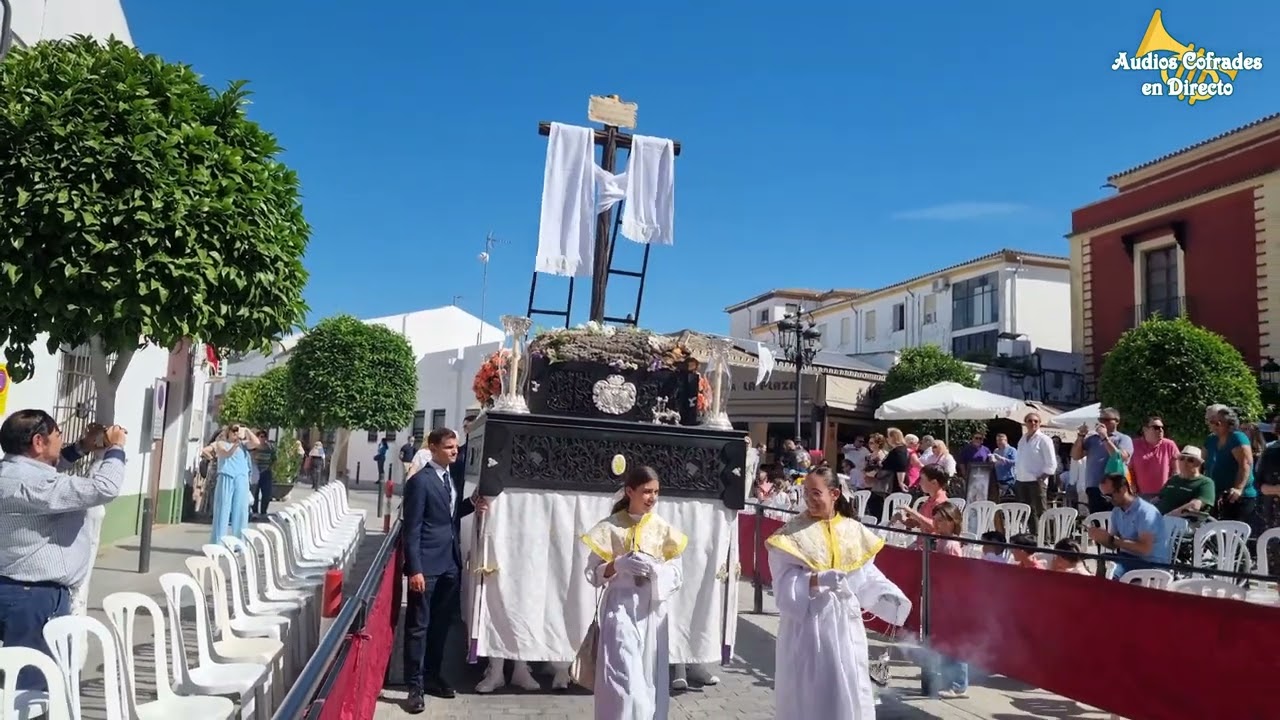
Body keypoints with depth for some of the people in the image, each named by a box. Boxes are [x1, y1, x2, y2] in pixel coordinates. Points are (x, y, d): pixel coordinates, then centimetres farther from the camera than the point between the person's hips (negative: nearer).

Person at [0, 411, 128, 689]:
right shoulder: (26, 482, -24)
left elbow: (47, 471, 33)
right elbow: (103, 489, -28)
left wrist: (82, 448, 21)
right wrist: (115, 448, -11)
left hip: (26, 592, 11)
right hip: (34, 597, -11)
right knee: (31, 682, -4)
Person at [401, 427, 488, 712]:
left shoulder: (454, 478, 10)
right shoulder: (420, 481, -13)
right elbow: (411, 529, -14)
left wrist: (472, 504, 1)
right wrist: (415, 569, -18)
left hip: (451, 562, 7)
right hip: (427, 564, -7)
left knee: (441, 623, 16)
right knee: (418, 626, 3)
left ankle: (432, 675, 31)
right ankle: (415, 686, 11)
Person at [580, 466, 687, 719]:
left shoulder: (664, 529, 6)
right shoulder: (610, 527, -1)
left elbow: (677, 577, 5)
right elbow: (593, 574, 0)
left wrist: (655, 569, -14)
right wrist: (617, 565, -17)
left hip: (653, 611, 3)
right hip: (621, 609, -3)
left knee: (651, 681, 6)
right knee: (624, 681, -9)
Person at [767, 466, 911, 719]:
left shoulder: (854, 531, 4)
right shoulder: (792, 534, -6)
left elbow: (868, 576, 7)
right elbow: (785, 582, -10)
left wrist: (890, 596, -9)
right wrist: (816, 580, -26)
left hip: (845, 622, 3)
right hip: (807, 622, -3)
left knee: (848, 688, 7)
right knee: (808, 691, 3)